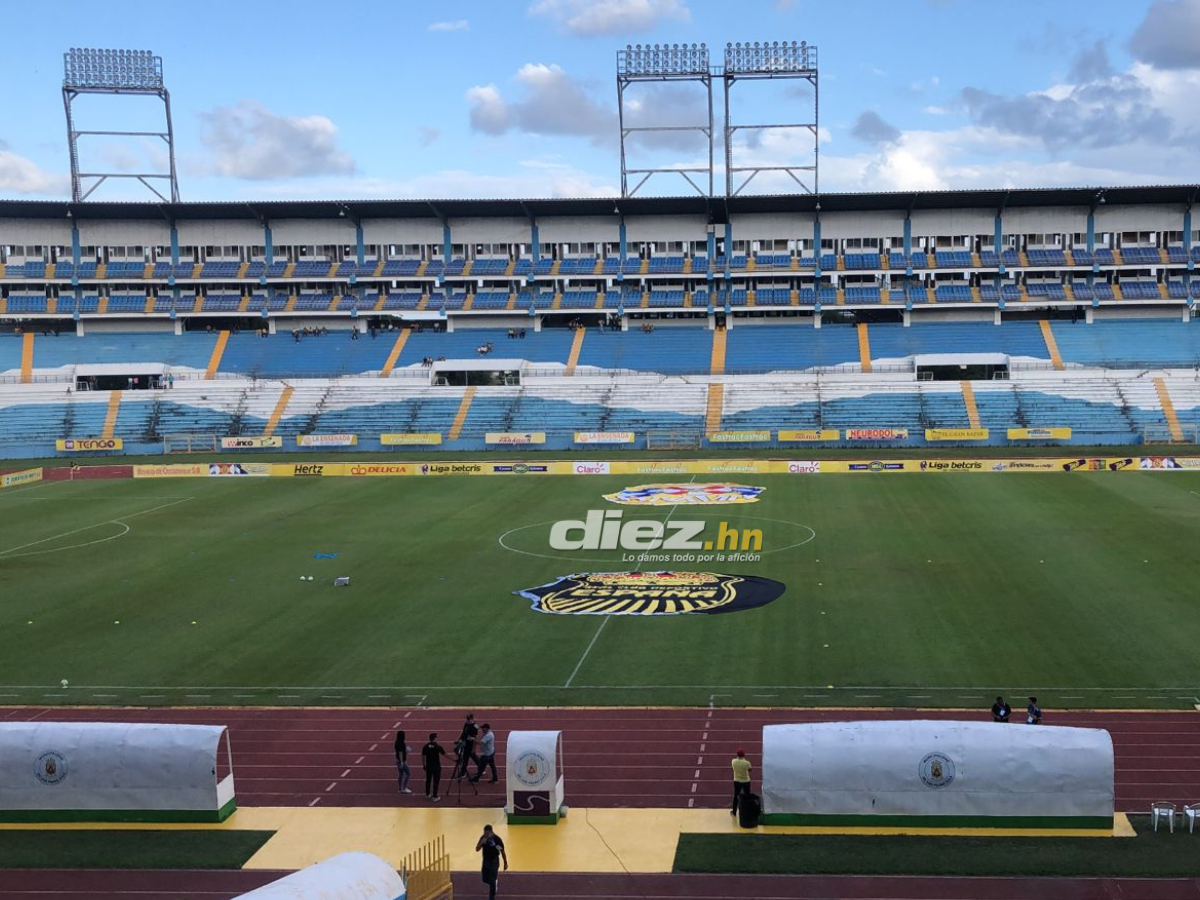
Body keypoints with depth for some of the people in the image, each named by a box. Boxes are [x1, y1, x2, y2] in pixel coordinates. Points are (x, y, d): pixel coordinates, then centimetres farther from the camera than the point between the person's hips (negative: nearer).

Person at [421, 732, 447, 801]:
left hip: (428, 766, 4)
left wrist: (424, 765, 15)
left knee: (428, 780, 18)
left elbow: (423, 757, 2)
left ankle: (427, 794, 32)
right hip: (436, 767, -4)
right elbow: (445, 755, -7)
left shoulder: (425, 747, -4)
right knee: (436, 781, 2)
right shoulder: (438, 747, -14)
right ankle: (434, 796, 2)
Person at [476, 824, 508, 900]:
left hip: (494, 861, -5)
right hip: (486, 860, 5)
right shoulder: (483, 838, -8)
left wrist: (505, 863, -1)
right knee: (485, 879, 15)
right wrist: (481, 843, -28)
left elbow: (502, 851, -8)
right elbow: (477, 849, -8)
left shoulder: (497, 839, -19)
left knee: (492, 881, -7)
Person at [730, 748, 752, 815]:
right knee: (747, 796, 14)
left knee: (736, 796, 17)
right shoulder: (747, 763, -24)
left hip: (737, 781, 3)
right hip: (746, 781, -3)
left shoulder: (733, 761, -16)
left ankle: (734, 812, 28)